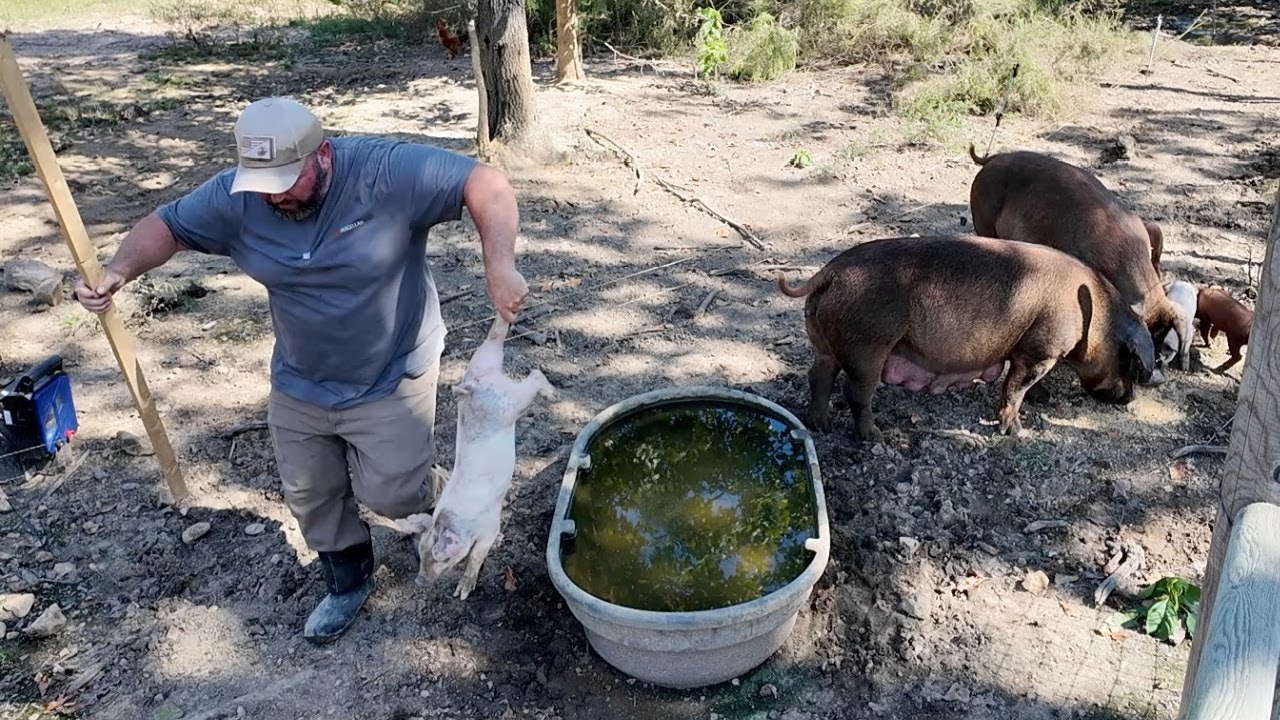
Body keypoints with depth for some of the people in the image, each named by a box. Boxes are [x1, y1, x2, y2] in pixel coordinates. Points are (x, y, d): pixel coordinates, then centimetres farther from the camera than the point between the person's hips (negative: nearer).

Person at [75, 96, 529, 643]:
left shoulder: (388, 172, -25)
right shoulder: (236, 196, -11)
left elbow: (486, 184, -29)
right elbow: (167, 226, 2)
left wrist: (499, 267, -43)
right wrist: (119, 270, -18)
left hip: (390, 380, -5)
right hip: (299, 384, 5)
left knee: (389, 495, -7)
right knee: (310, 495, 16)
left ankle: (405, 472, 31)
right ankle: (347, 582, 41)